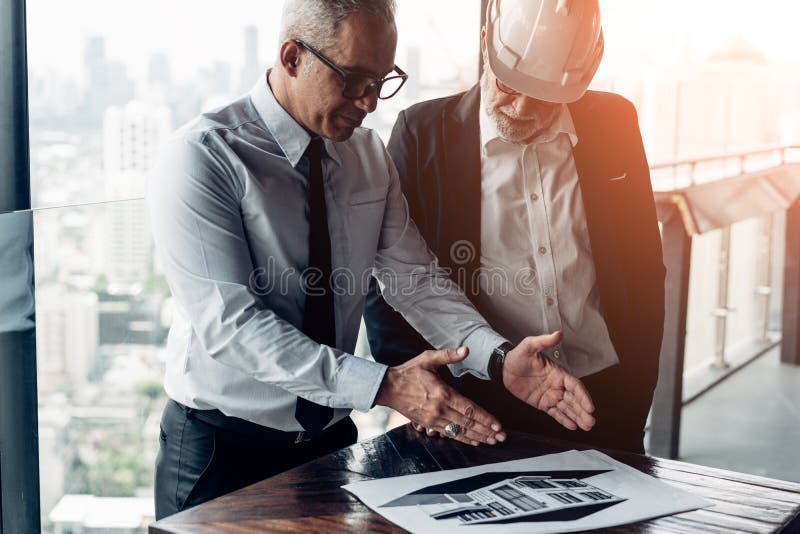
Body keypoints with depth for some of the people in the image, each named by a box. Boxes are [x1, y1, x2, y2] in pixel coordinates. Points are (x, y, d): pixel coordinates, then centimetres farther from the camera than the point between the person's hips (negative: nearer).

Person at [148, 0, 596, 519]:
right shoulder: (200, 159, -19)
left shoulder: (370, 155, 1)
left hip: (332, 437, 5)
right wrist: (384, 385, -32)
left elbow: (414, 277, -3)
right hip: (223, 445, -5)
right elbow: (228, 324, -26)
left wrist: (499, 358, -21)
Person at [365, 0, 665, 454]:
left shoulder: (614, 123, 2)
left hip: (606, 401, 2)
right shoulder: (423, 133, -5)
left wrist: (637, 390, 5)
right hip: (483, 408, -2)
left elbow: (645, 268, 9)